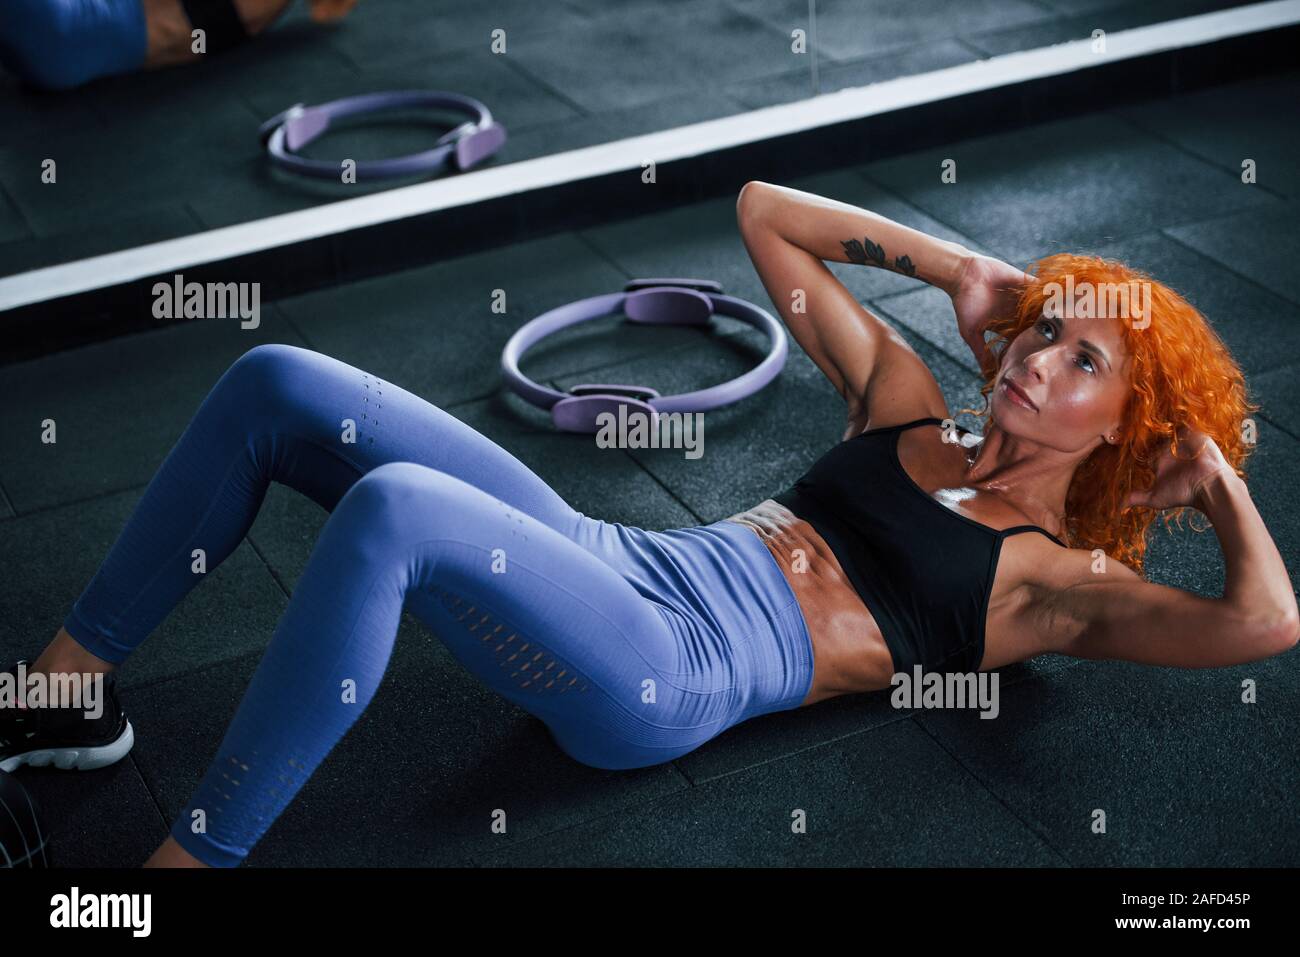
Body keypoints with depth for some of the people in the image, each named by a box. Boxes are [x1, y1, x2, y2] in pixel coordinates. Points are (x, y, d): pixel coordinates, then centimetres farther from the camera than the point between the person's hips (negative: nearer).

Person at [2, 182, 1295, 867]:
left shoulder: (1057, 577, 8)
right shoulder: (907, 412, 23)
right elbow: (761, 209, 27)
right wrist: (946, 266, 23)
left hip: (672, 677, -7)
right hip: (611, 559, 7)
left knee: (391, 510, -36)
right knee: (273, 383, -7)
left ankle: (187, 858, -27)